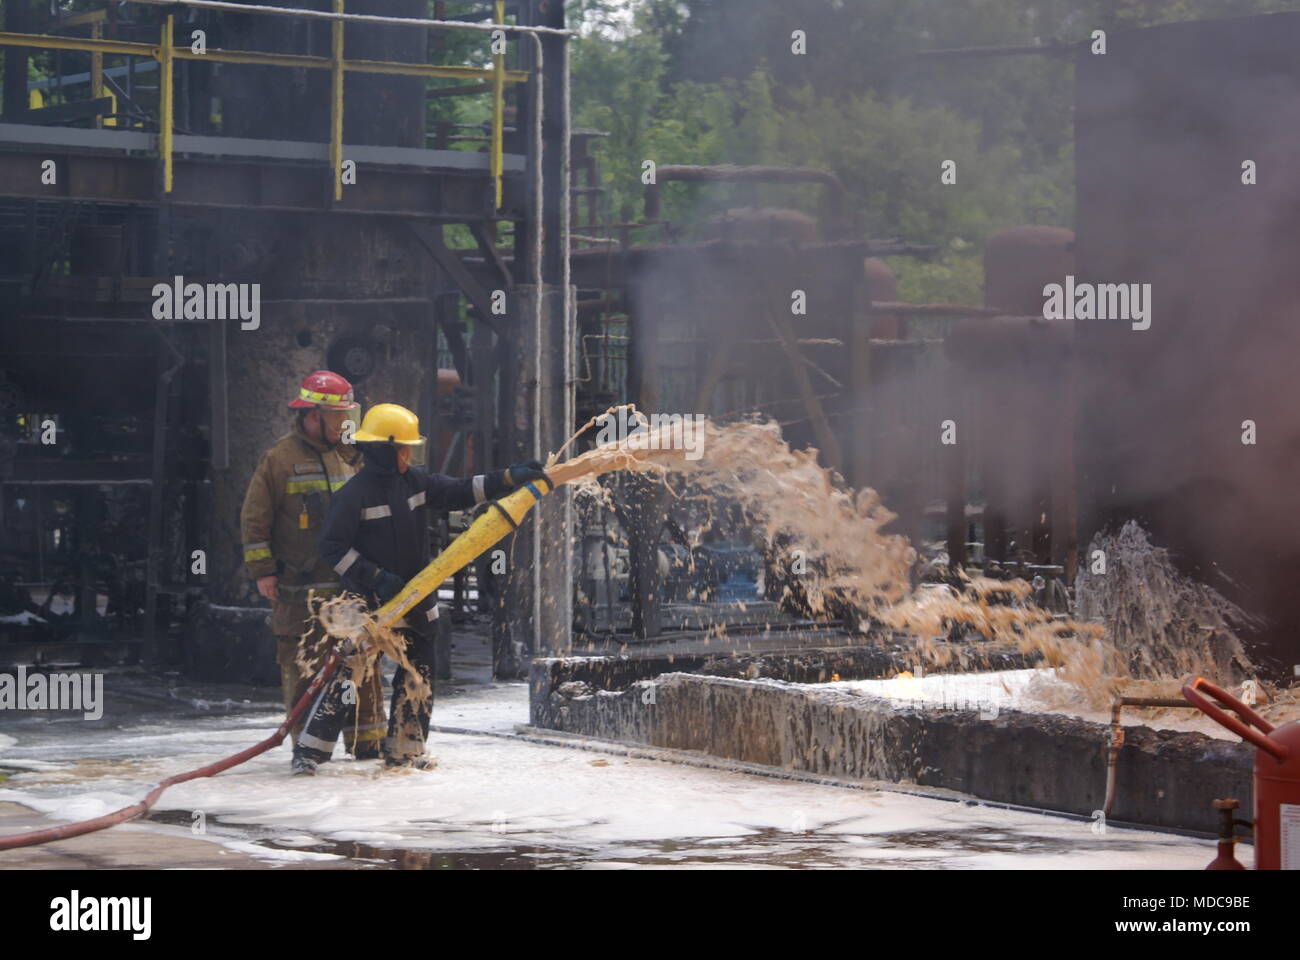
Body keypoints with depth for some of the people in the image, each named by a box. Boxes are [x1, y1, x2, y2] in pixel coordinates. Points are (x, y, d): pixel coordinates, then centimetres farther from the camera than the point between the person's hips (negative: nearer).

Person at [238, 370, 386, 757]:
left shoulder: (350, 457, 13)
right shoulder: (281, 458, -3)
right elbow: (254, 518, -2)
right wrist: (262, 570, -6)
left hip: (352, 583, 5)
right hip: (300, 587, -5)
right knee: (304, 666, -3)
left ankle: (366, 739, 13)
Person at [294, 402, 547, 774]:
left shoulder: (415, 481, 5)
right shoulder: (355, 494, -14)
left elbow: (460, 492, 9)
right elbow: (332, 547, -14)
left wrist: (510, 478, 0)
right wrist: (374, 576, -21)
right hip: (371, 603, -7)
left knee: (418, 674, 11)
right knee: (349, 673, -9)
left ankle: (403, 750, 22)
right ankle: (309, 749, -3)